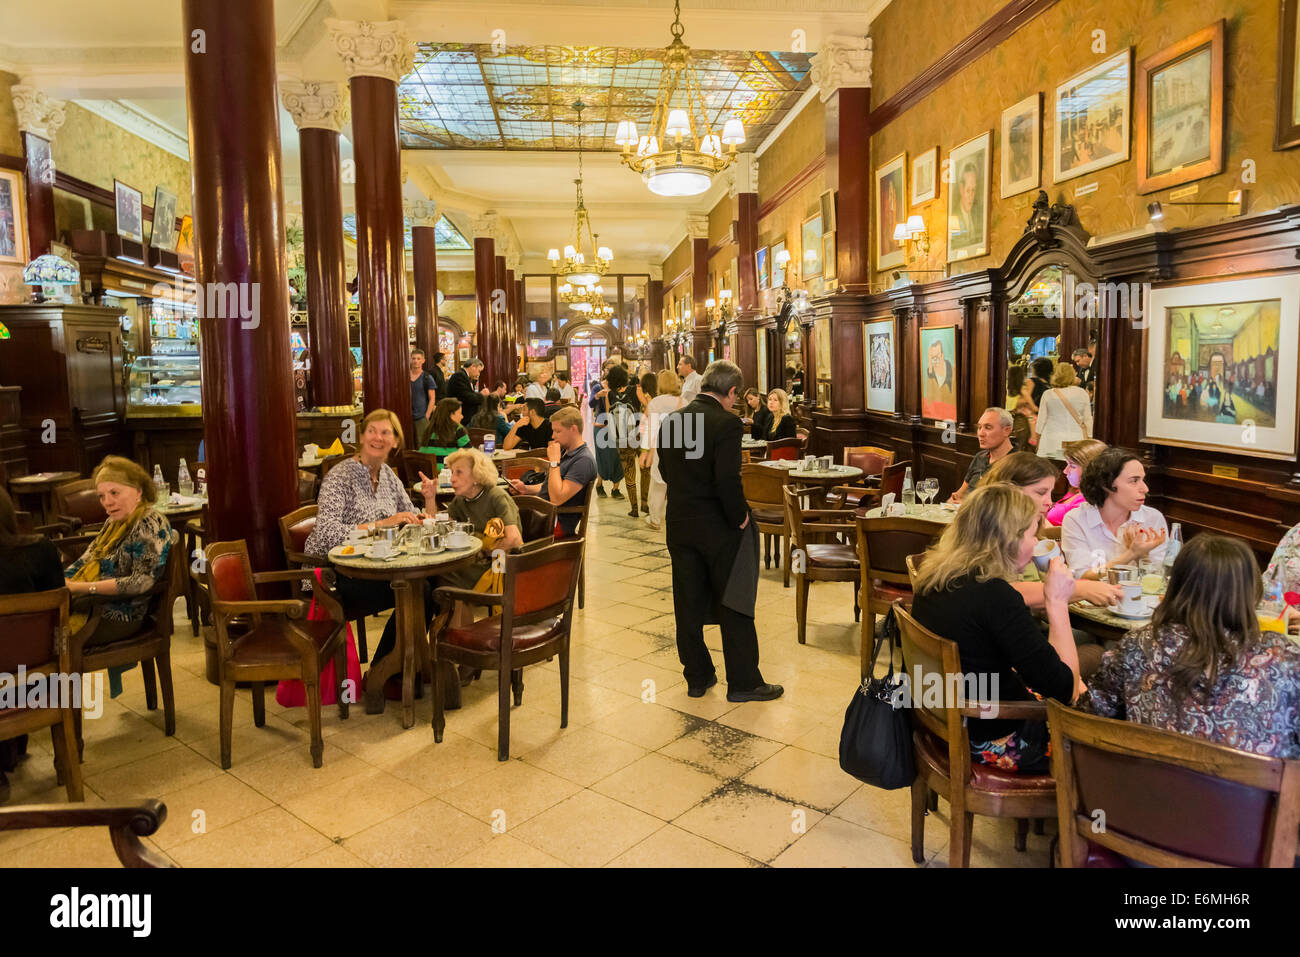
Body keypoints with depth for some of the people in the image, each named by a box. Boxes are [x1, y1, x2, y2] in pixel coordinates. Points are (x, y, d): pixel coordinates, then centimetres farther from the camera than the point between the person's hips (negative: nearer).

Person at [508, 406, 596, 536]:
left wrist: (554, 461, -18)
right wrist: (526, 489, 6)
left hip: (556, 523, -9)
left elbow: (557, 498, -23)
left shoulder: (584, 460, -16)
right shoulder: (565, 452, 16)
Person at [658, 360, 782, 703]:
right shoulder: (727, 424, -17)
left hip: (680, 524, 6)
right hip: (718, 527, -6)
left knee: (689, 605, 14)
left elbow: (664, 470, 10)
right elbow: (728, 480, -24)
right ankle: (743, 682, 15)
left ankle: (697, 676, 25)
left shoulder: (670, 421, 3)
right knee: (734, 605, 6)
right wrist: (739, 517, -10)